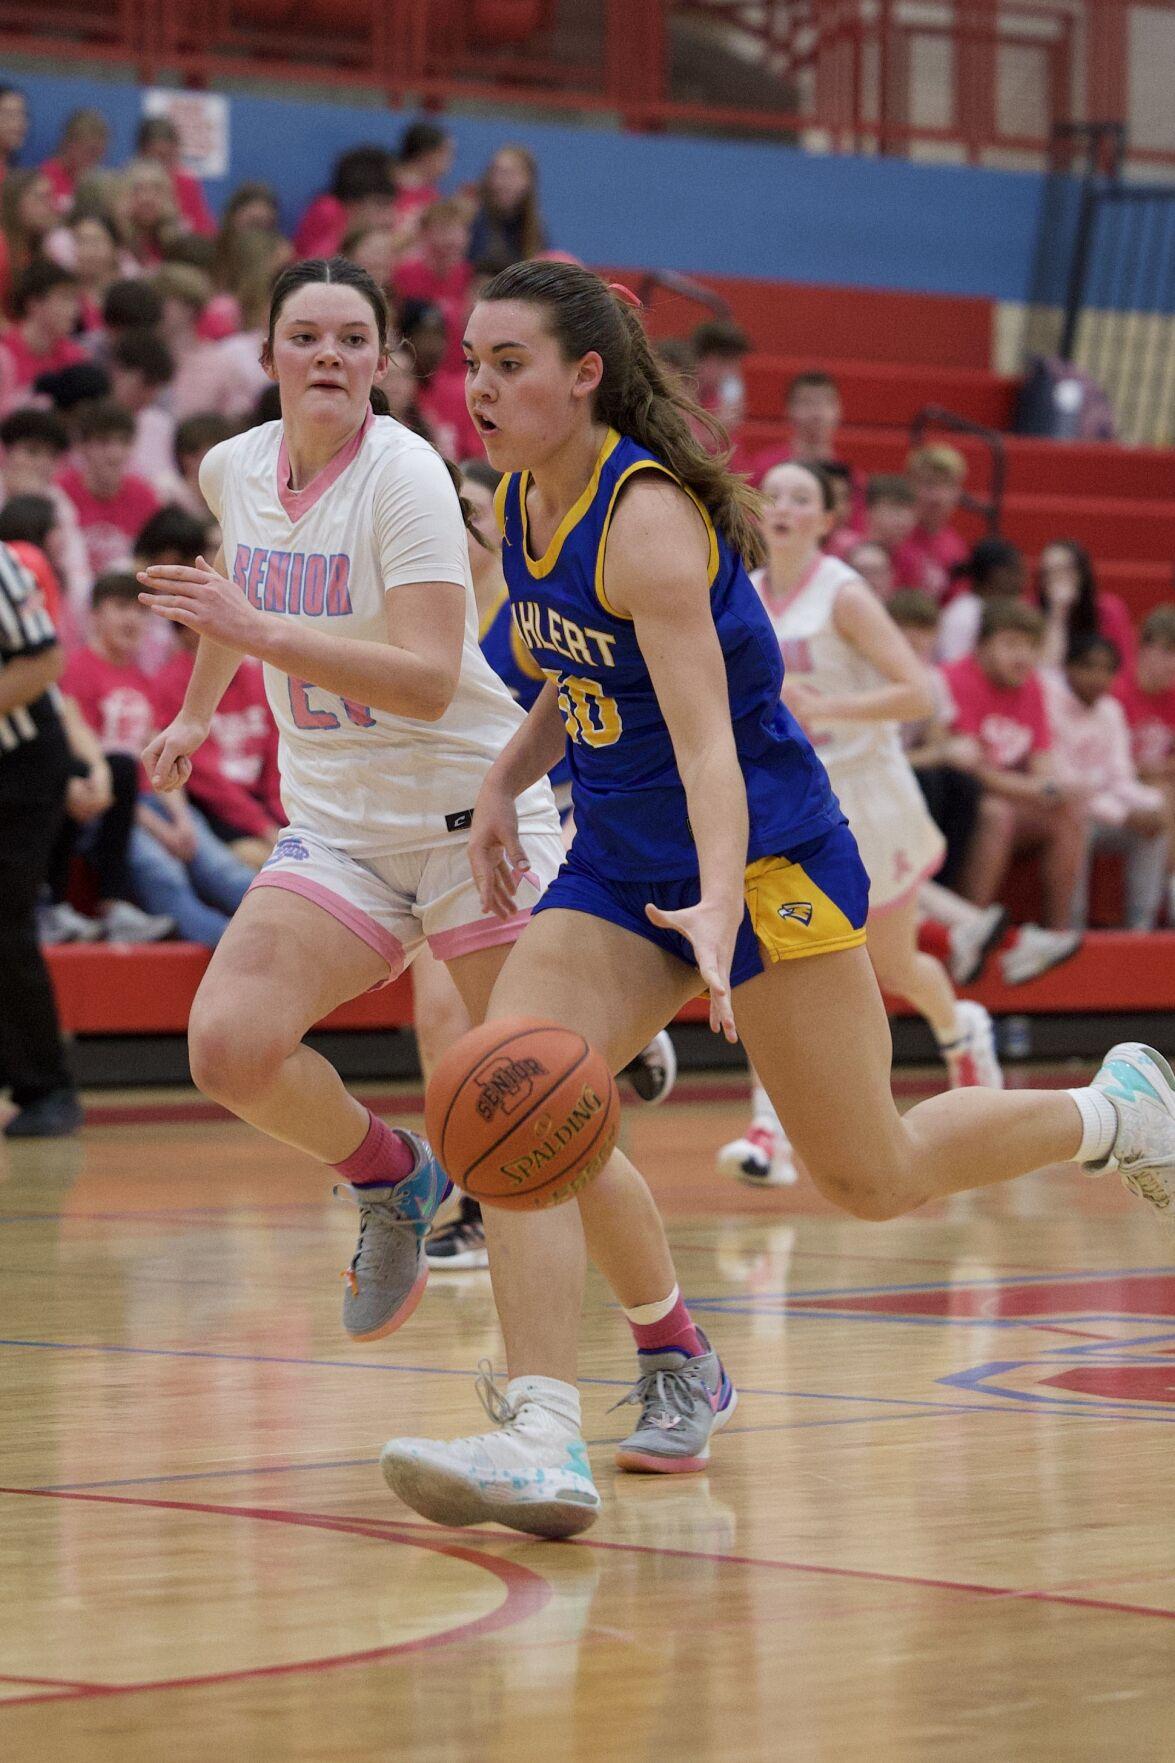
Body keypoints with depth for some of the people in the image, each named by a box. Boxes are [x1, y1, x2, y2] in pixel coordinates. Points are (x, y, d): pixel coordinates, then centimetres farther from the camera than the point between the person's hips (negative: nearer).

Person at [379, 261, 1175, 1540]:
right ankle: (544, 1443, -22)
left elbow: (706, 736, -34)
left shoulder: (646, 518, -23)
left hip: (765, 856, -7)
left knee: (870, 1178, 3)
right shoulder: (519, 504, 2)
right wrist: (501, 784, 5)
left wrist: (720, 903, -48)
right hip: (618, 866, 7)